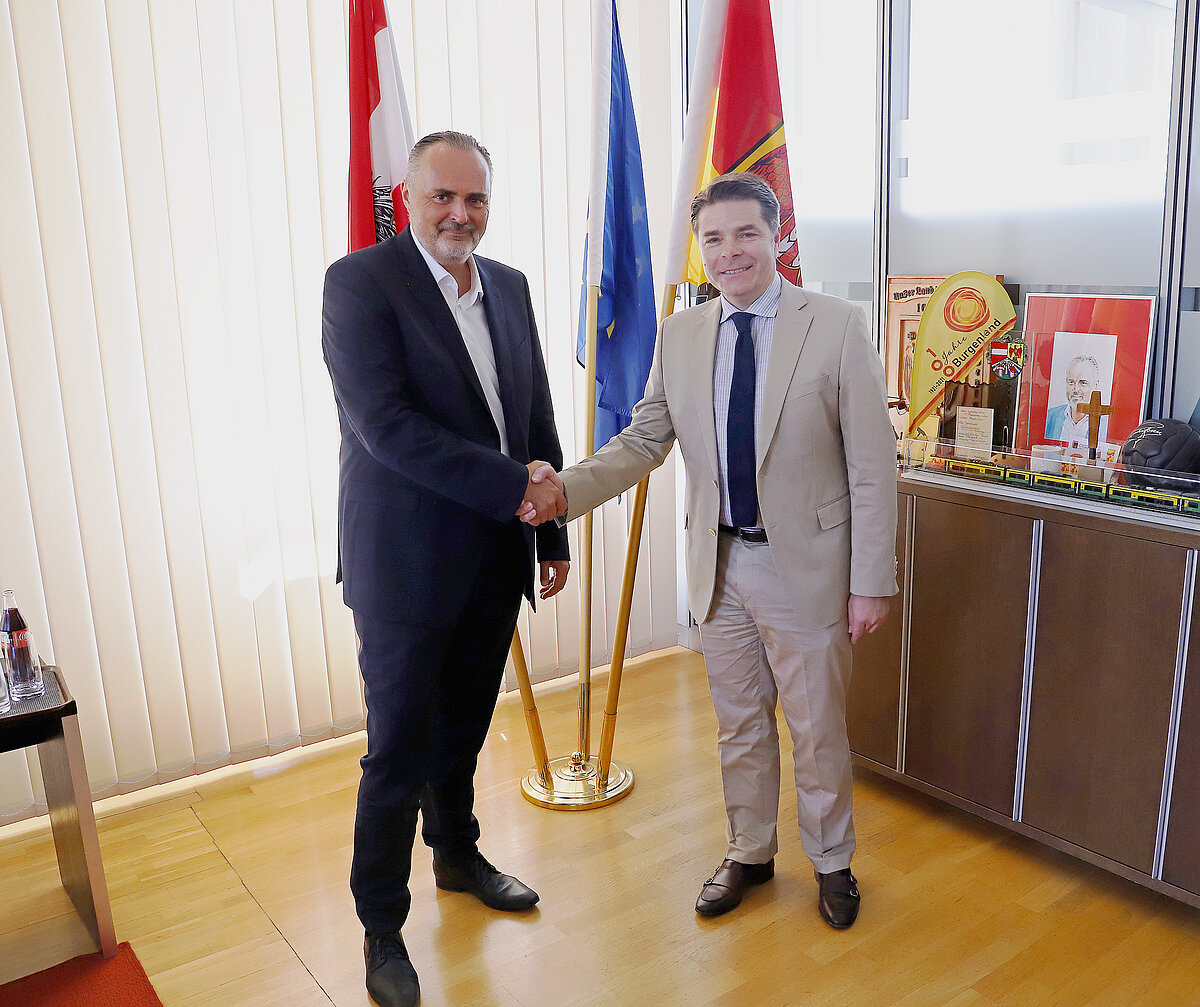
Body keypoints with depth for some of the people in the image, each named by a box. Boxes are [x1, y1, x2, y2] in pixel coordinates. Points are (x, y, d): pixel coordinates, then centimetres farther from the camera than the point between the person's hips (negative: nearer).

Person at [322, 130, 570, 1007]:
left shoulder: (510, 287, 9)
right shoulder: (360, 281, -11)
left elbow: (537, 417, 13)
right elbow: (384, 423, -22)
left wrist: (553, 533, 13)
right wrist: (517, 489, -22)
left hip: (494, 557, 6)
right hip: (407, 563, -5)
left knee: (462, 733, 21)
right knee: (400, 752, 5)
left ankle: (457, 854, 45)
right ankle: (382, 928, 25)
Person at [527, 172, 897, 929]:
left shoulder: (837, 326, -10)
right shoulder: (680, 337, 3)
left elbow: (872, 465, -10)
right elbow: (644, 442, 3)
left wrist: (872, 580, -12)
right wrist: (565, 488, -14)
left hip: (805, 565, -3)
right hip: (720, 563, 4)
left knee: (818, 731, 13)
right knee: (739, 725, 19)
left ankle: (832, 862, 38)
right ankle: (749, 854, 42)